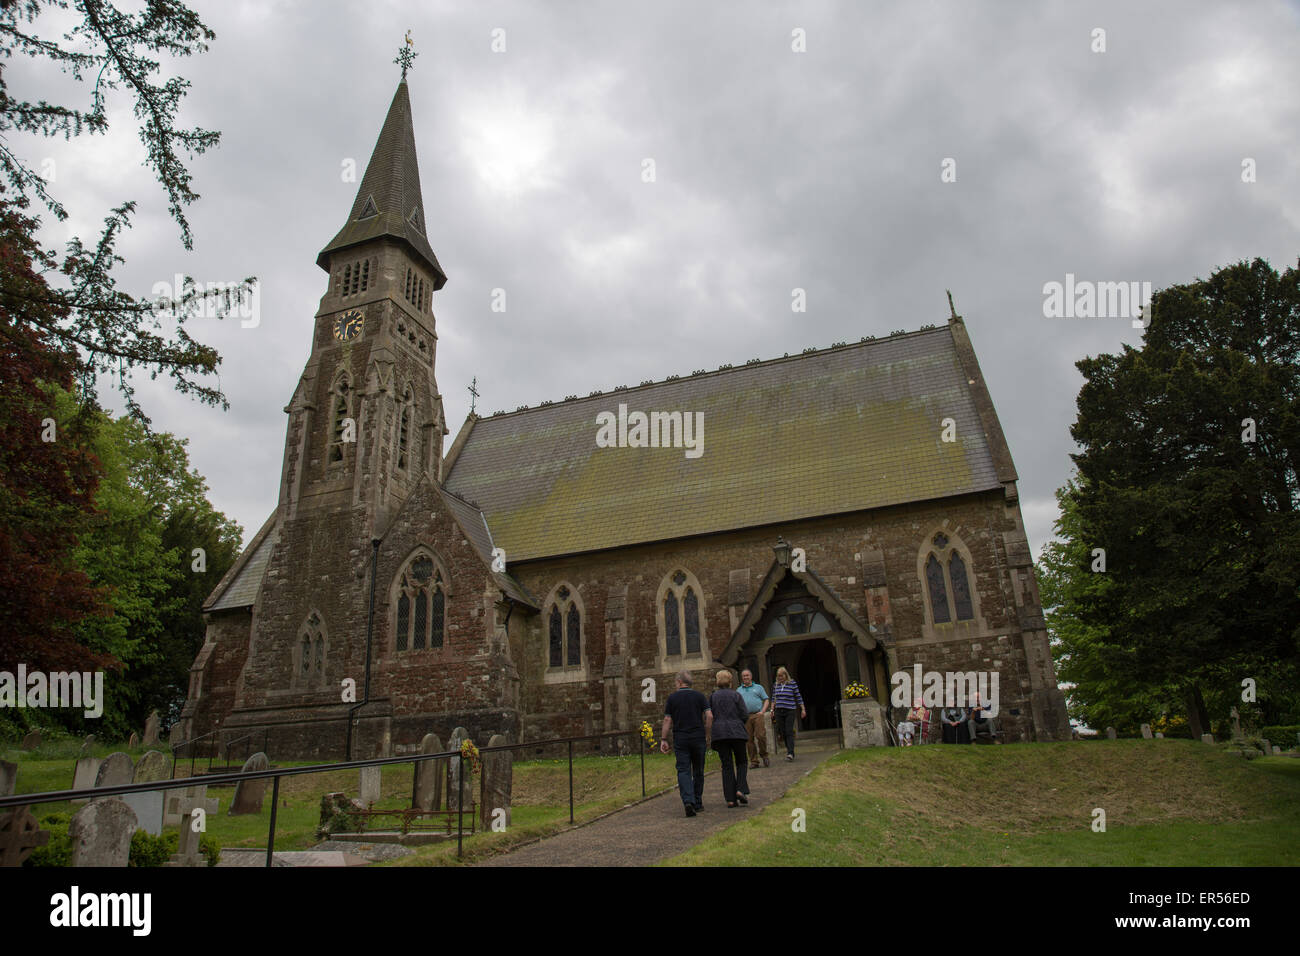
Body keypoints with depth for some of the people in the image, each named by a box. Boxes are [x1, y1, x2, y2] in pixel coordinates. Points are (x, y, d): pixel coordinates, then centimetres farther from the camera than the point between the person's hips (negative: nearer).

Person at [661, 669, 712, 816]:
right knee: (698, 771, 14)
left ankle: (688, 801, -21)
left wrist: (664, 740, 2)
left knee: (683, 771, -2)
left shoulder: (672, 698, 2)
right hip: (698, 738, 1)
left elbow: (667, 720, -2)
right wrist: (706, 734, 5)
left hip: (680, 739, -1)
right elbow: (709, 716, -4)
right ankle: (698, 803, 20)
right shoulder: (699, 696, 4)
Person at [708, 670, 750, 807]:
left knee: (726, 766, 5)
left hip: (719, 733, 2)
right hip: (737, 732, -2)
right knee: (741, 762, 14)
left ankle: (730, 799, 1)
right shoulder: (736, 695, 0)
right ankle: (741, 790, -5)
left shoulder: (712, 697, 5)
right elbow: (745, 714, -4)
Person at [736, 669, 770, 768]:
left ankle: (764, 756, 9)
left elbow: (766, 700, 10)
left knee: (761, 736, -13)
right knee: (749, 739, -2)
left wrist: (762, 711, -4)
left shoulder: (758, 687, 13)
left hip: (757, 715, -2)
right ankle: (753, 761, 5)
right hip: (745, 717, 2)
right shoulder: (738, 690, 18)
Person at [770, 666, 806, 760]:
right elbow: (773, 698, 17)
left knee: (789, 732, -12)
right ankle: (789, 750, 16)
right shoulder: (775, 685, 9)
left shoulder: (792, 684, -1)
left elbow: (798, 697, 3)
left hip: (789, 711, -4)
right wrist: (772, 710, 10)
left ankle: (790, 753, -16)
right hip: (778, 712, 4)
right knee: (783, 733, 5)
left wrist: (803, 709, 2)